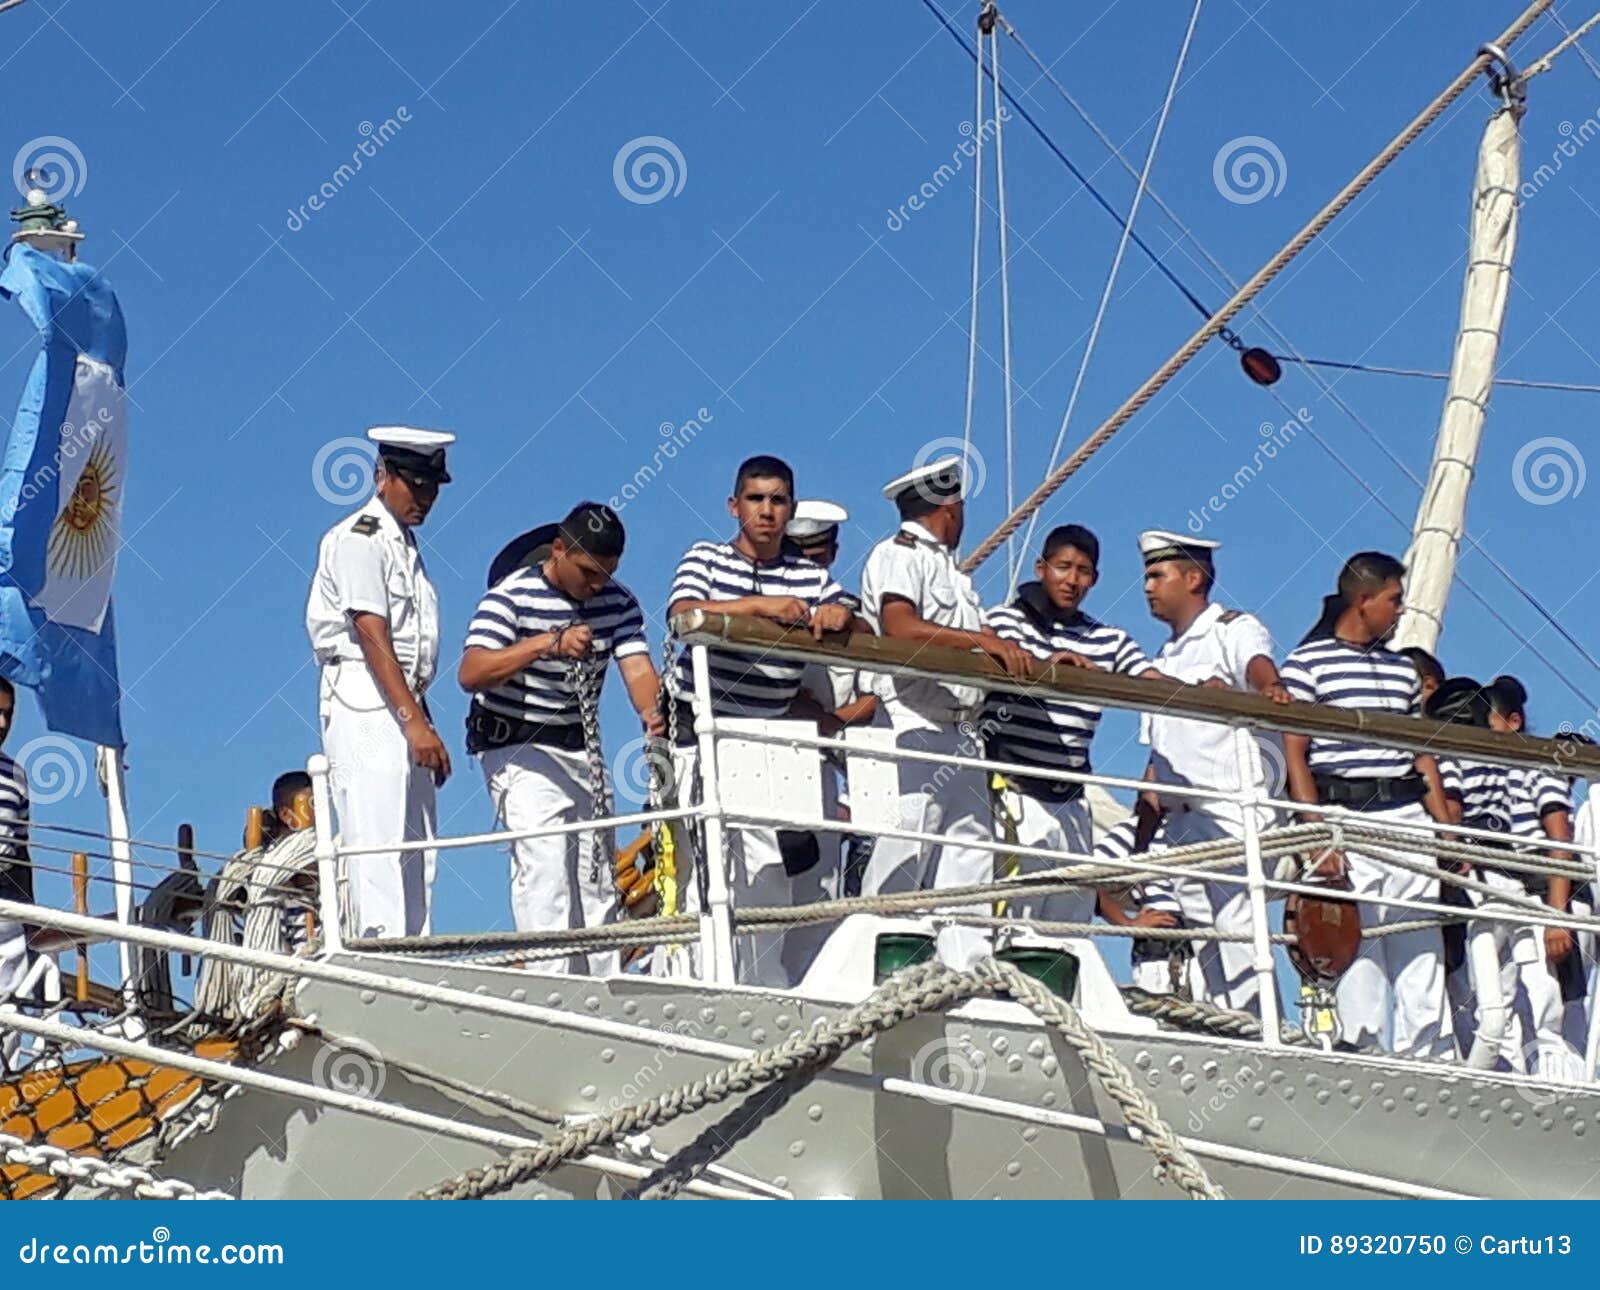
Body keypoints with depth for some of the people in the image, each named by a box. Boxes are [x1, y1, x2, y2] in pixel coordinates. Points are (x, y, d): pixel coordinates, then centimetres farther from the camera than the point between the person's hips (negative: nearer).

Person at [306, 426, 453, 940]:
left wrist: (422, 721, 16)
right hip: (365, 704, -9)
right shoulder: (359, 539, -6)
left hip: (403, 704, 9)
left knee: (415, 846, 5)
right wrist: (415, 721, -22)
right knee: (378, 842, -15)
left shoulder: (405, 544, 22)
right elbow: (371, 634, -16)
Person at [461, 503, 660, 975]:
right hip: (518, 749, -6)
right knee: (545, 861, -20)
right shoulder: (512, 596, -16)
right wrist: (548, 643, -40)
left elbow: (637, 669, -11)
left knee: (596, 875, 6)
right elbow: (470, 674, -28)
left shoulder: (617, 602, 1)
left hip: (581, 750, 6)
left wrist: (651, 712, -34)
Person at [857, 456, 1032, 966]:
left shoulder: (951, 570, 27)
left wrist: (1030, 662, 7)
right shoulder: (898, 555, -2)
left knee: (971, 848, 3)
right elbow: (900, 628, -20)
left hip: (961, 730, 9)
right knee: (906, 849, -12)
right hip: (916, 728, -9)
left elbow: (986, 656, 23)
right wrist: (984, 641, -24)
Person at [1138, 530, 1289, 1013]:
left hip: (1234, 807, -8)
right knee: (1201, 934, 3)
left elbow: (1257, 663, -22)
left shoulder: (1235, 629, 2)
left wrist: (1269, 686, -45)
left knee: (1236, 925, -16)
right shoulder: (1165, 659, 24)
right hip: (1181, 819, 8)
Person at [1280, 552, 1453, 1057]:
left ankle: (1422, 1056, 6)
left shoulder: (1402, 668, 18)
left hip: (1409, 820, 6)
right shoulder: (1307, 663, -1)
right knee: (1358, 949, -7)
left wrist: (1448, 831, 13)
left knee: (1423, 951, 2)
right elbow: (1294, 756, -6)